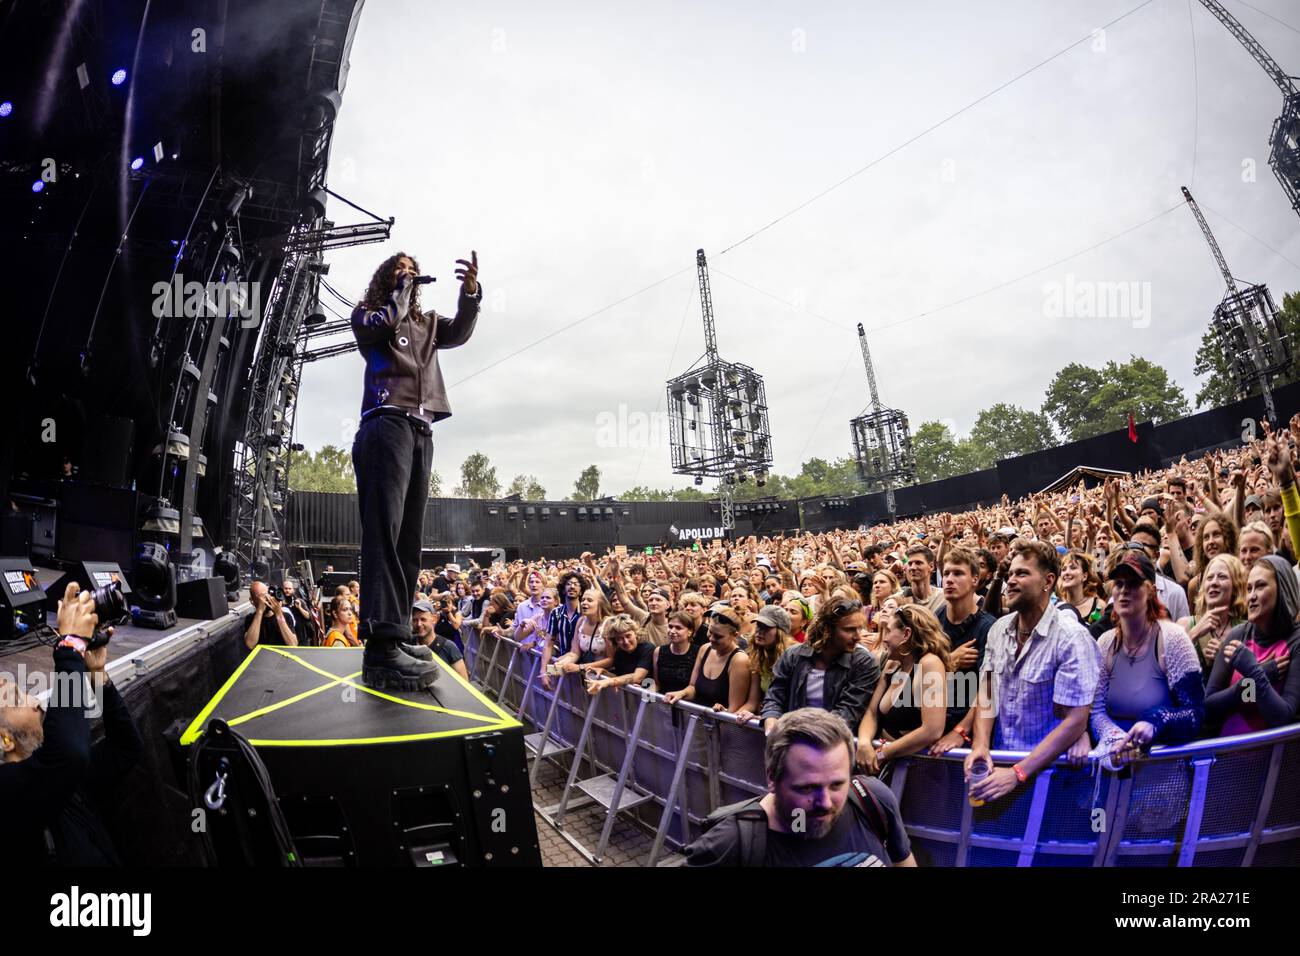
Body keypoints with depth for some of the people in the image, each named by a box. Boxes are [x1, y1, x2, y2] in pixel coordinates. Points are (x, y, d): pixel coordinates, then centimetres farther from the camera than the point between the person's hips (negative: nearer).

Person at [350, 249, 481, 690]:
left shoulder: (427, 321, 28)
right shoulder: (366, 313, 17)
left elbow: (459, 333, 9)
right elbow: (383, 324, -5)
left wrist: (471, 292, -7)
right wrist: (401, 290, 12)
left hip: (421, 431, 6)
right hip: (386, 423, -6)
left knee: (409, 538, 0)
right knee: (384, 530, -19)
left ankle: (393, 638, 1)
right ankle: (381, 648, -28)